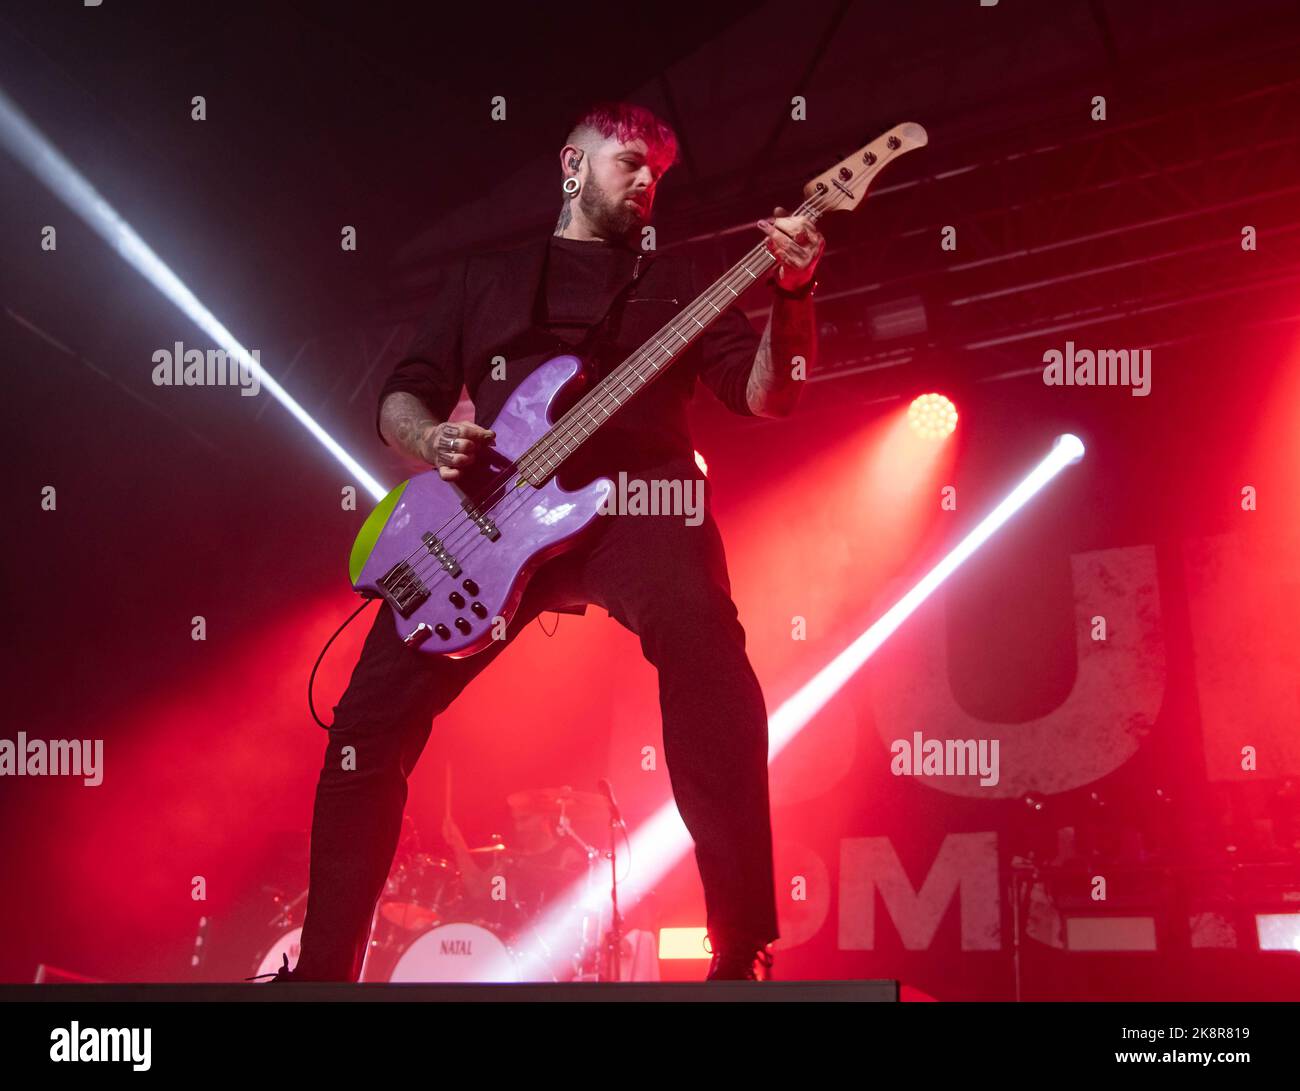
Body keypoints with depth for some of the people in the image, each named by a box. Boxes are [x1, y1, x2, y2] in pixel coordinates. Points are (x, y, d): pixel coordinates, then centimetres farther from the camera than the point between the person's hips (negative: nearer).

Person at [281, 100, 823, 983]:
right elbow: (401, 396, 20)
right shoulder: (484, 277, 25)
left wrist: (792, 293, -9)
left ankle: (745, 953, -28)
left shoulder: (673, 282, 21)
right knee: (373, 717, -11)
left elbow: (768, 393, 9)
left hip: (634, 502, -1)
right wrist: (429, 438, -4)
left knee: (708, 660, -32)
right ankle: (323, 965, 3)